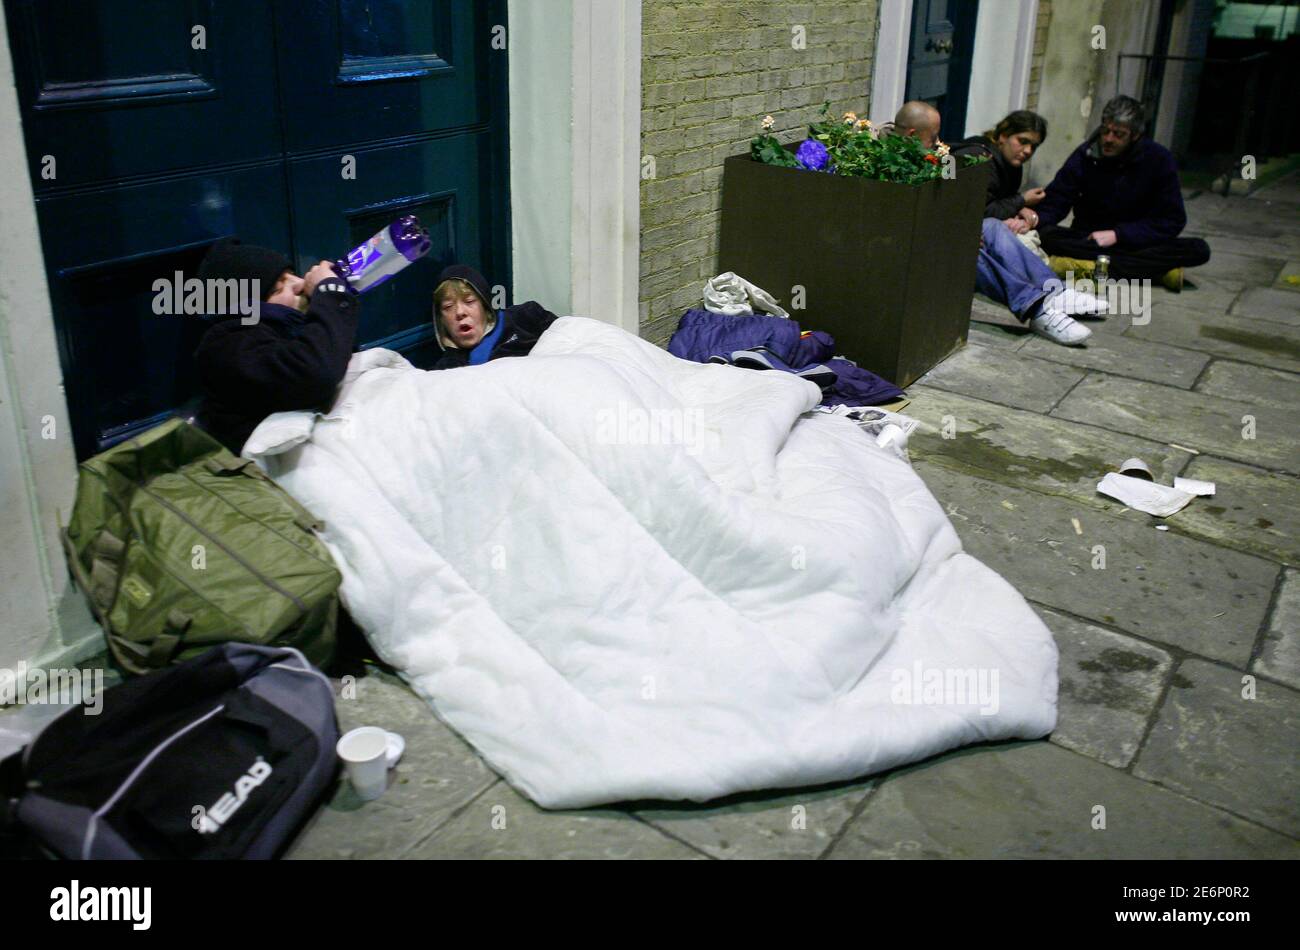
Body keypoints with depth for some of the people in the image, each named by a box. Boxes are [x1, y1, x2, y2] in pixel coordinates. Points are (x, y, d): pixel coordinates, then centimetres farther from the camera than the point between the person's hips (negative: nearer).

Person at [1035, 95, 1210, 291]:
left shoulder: (1158, 159, -6)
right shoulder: (1085, 156, -5)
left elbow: (1172, 221, -6)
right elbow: (1053, 203, -7)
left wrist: (1117, 234, -17)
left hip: (1138, 242, 0)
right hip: (1089, 240, 0)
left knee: (1199, 250, -25)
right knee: (1045, 235, -32)